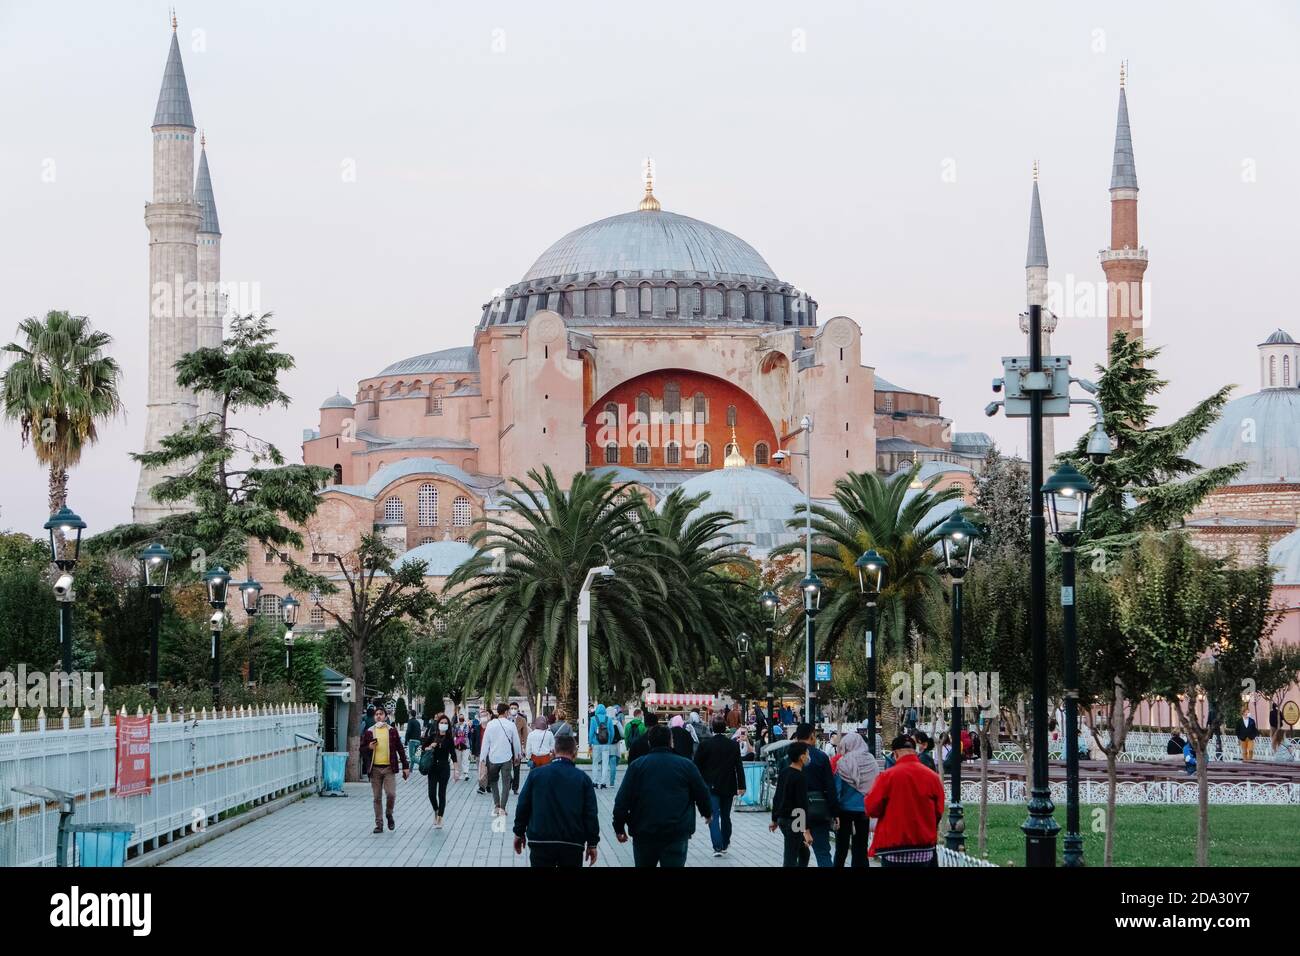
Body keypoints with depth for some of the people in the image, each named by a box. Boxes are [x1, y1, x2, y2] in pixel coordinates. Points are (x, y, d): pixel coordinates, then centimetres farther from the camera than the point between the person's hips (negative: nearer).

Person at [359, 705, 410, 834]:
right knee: (377, 798, 3)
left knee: (391, 794, -13)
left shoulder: (392, 730, 6)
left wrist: (405, 766, 5)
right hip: (375, 769, 1)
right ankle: (379, 824, 9)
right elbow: (362, 749, 13)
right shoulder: (369, 732, 8)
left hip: (389, 768, -1)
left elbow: (400, 749, 8)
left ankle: (389, 815, 15)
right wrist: (369, 747, -10)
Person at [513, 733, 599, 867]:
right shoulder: (583, 778, 1)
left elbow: (522, 807, 4)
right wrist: (592, 844, 6)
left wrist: (519, 833, 16)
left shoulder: (536, 774, 2)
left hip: (540, 842, 0)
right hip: (573, 844, 0)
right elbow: (590, 814, 0)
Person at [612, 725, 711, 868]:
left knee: (644, 865, 18)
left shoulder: (636, 766, 1)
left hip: (644, 833, 1)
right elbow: (702, 793, 10)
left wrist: (619, 827, 7)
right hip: (677, 834, -1)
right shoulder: (686, 765, 1)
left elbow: (622, 800, -2)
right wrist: (707, 812, 30)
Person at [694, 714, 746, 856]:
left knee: (713, 817, -4)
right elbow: (738, 766, -3)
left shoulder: (705, 744, -9)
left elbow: (697, 765, -4)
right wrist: (741, 786, 2)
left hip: (711, 786, -2)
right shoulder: (733, 745, -4)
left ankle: (718, 846, -16)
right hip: (728, 786, 3)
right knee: (725, 816, 16)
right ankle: (724, 844, 25)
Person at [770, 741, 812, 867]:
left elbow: (776, 797, 15)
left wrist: (775, 820, 24)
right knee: (790, 858, -7)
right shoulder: (801, 777, -17)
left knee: (804, 853, 19)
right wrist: (806, 830, -22)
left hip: (782, 818, 9)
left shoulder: (784, 771, 8)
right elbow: (802, 804, -21)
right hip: (793, 821, -9)